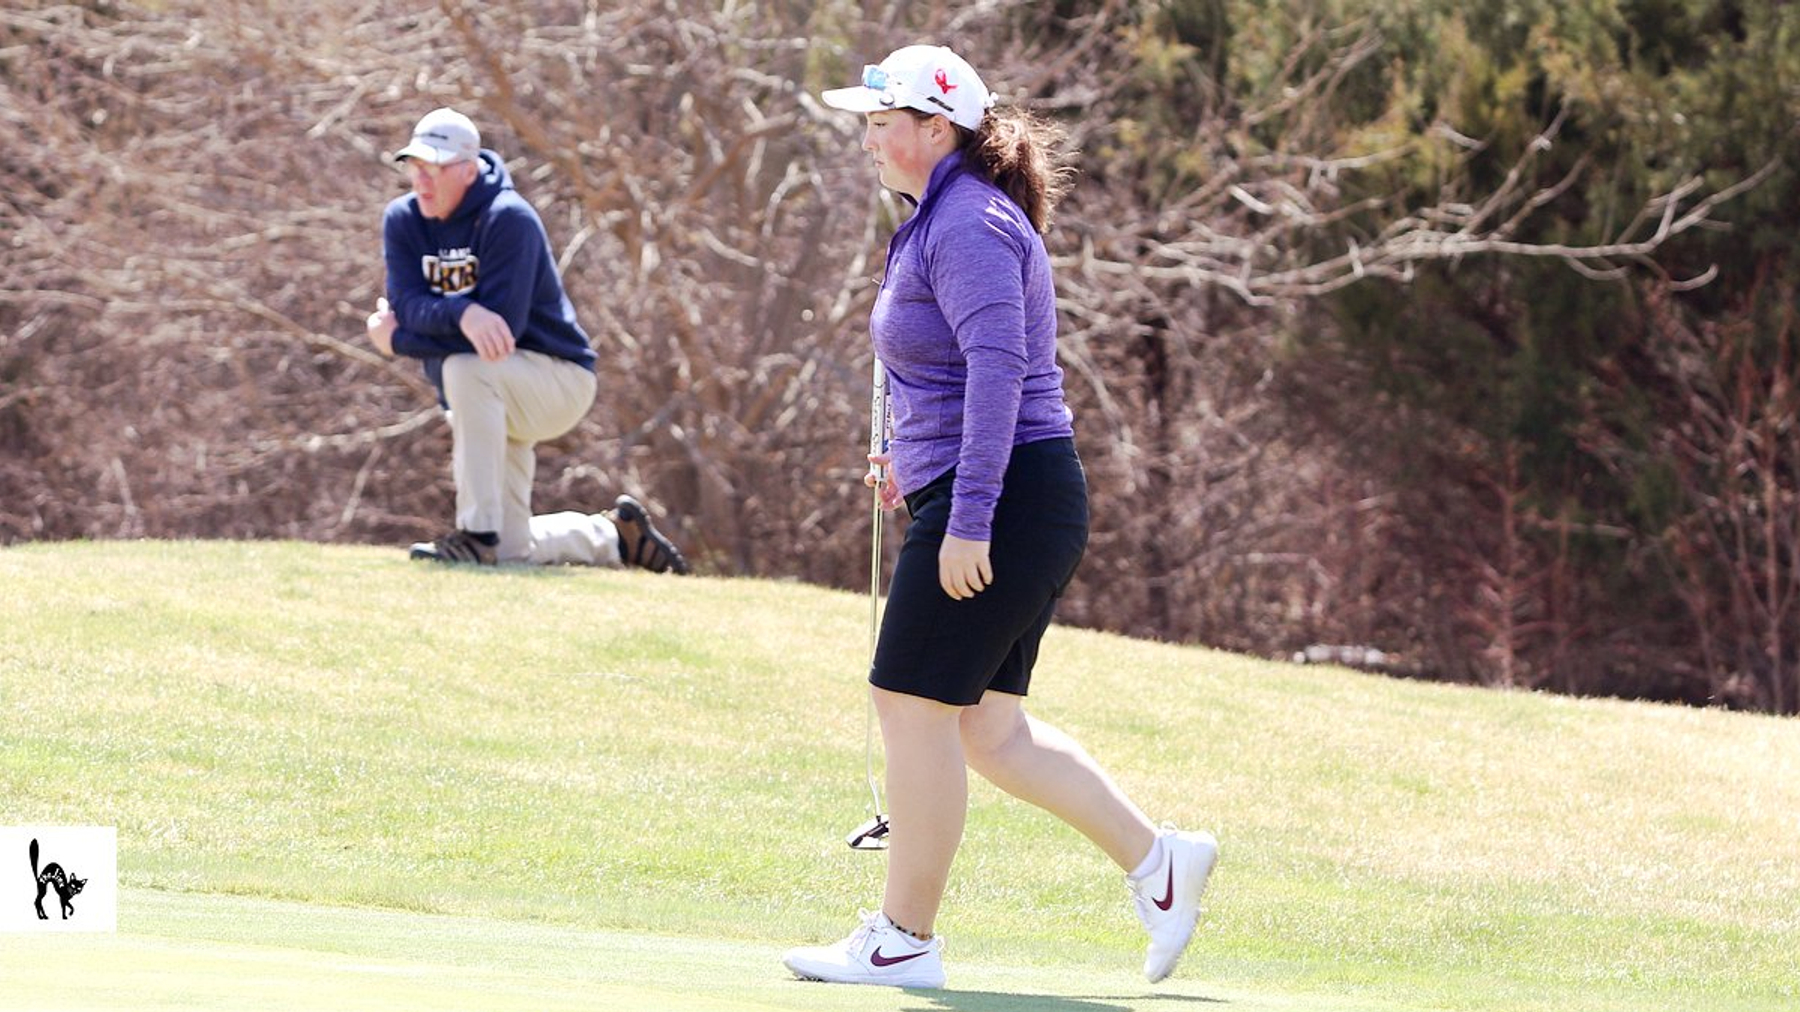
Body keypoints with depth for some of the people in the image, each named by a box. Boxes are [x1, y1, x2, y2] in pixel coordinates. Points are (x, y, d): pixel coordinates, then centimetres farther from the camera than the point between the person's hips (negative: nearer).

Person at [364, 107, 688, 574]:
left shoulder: (509, 219, -21)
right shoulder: (402, 220, -3)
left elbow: (502, 328, -30)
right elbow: (406, 305, -17)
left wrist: (397, 340, -22)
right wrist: (460, 314, -39)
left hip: (558, 378, -7)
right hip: (485, 401, 7)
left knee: (465, 369, -37)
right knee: (511, 551, 5)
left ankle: (477, 533, -32)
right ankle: (613, 536, 34)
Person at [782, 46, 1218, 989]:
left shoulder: (969, 226, -14)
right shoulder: (944, 221, 19)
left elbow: (999, 367, -23)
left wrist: (967, 517, -27)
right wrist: (917, 452, 28)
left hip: (999, 502, -11)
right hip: (1014, 507, 11)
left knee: (915, 708, -4)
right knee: (987, 726, 11)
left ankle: (905, 937, 3)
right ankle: (1155, 859, 12)